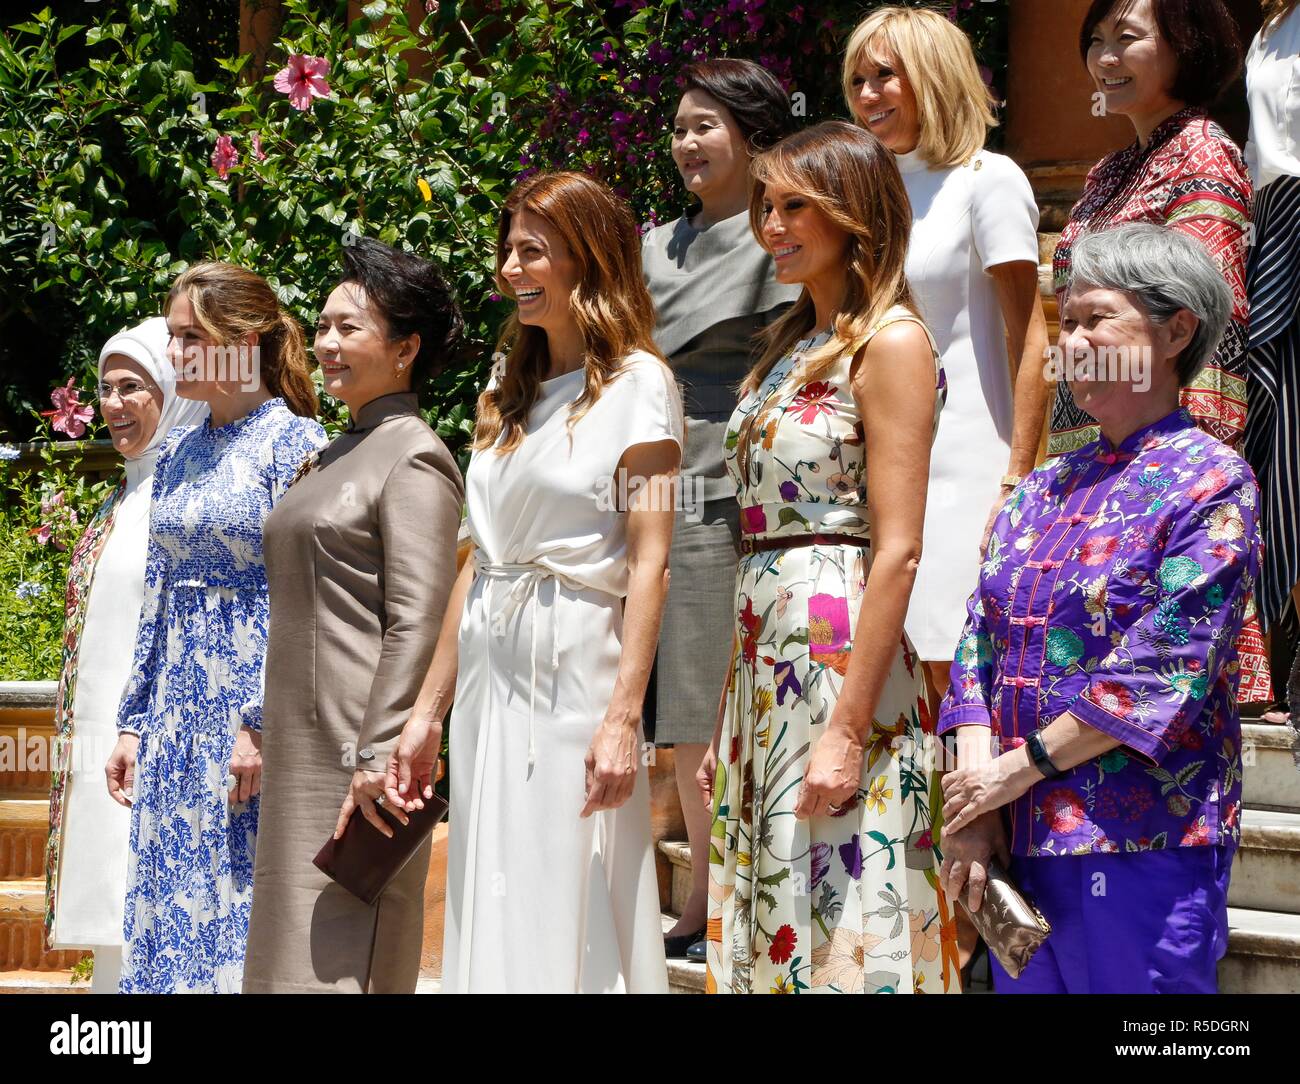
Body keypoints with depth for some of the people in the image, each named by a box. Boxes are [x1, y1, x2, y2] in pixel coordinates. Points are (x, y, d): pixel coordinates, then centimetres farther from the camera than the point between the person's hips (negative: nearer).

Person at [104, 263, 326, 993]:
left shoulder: (292, 441, -8)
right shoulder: (179, 454, 14)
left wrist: (261, 726, -19)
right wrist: (133, 723, 13)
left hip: (253, 700, -7)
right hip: (179, 711, 7)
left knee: (241, 913, -5)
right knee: (172, 911, 8)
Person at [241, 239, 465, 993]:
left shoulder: (413, 458, -8)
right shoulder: (337, 456, 19)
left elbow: (418, 624, -17)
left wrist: (377, 757, -23)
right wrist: (262, 733, 20)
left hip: (360, 745, -9)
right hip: (304, 750, 9)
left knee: (343, 963, -11)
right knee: (296, 955, 9)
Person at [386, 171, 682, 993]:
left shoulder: (635, 383, -4)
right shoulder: (512, 392, 17)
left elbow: (648, 564, -11)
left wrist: (623, 716, -20)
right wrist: (429, 711, 15)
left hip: (575, 672, -7)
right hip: (490, 677, 7)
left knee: (570, 930, -5)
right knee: (492, 926, 7)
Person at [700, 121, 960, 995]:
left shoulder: (890, 343, -8)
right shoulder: (793, 346, 17)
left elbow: (897, 551, -15)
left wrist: (848, 727, -21)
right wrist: (728, 730, 14)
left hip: (845, 650, -8)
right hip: (766, 653, 9)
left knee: (839, 925, -6)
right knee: (766, 914, 10)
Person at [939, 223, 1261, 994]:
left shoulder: (1211, 483, -6)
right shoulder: (1045, 488, 15)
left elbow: (1163, 669, -15)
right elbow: (981, 639, 9)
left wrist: (1019, 768, -12)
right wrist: (974, 805, -4)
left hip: (1144, 846, -6)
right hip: (1021, 840, 6)